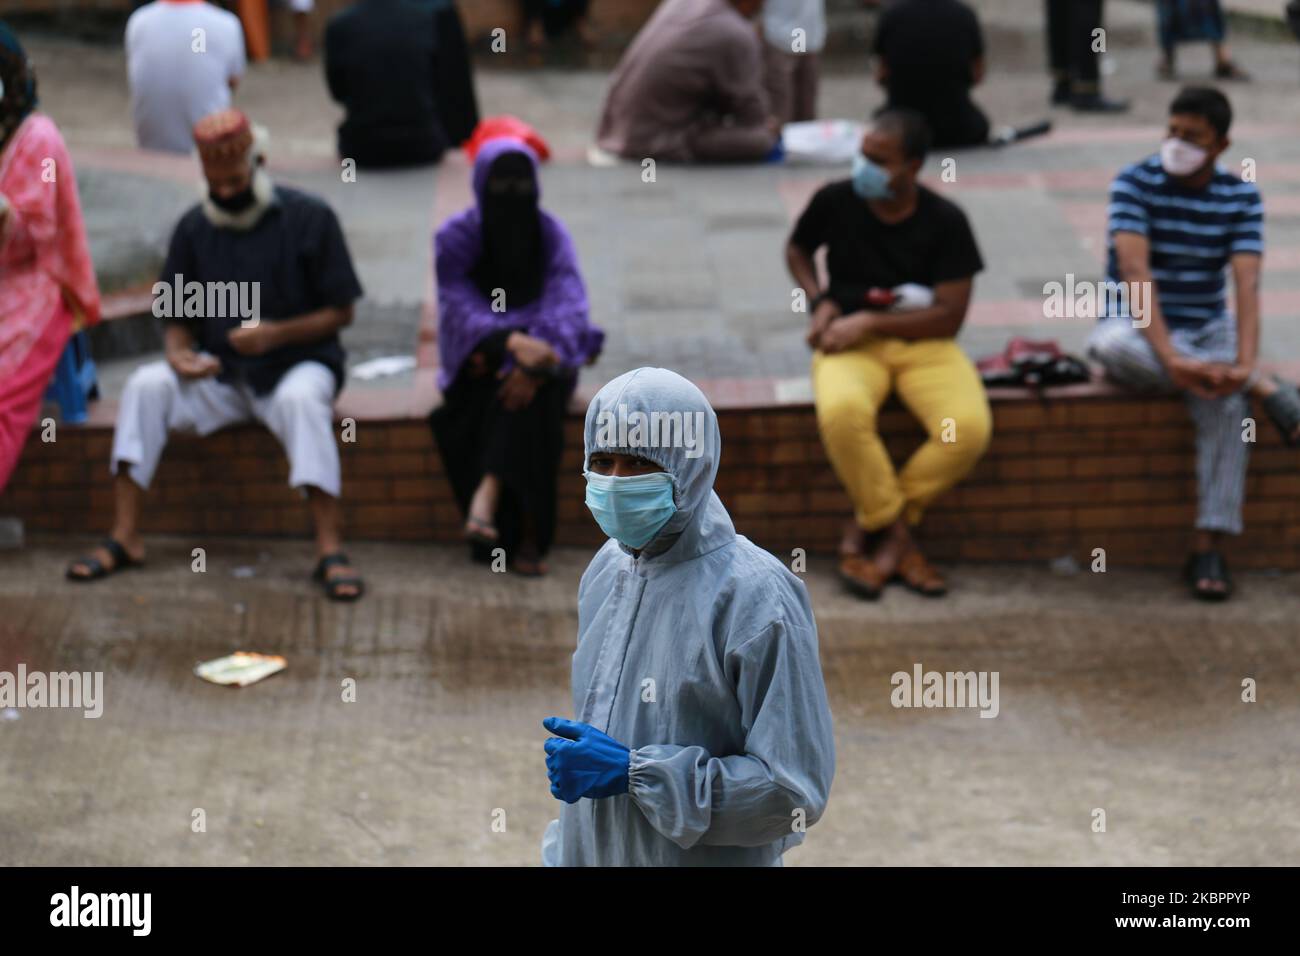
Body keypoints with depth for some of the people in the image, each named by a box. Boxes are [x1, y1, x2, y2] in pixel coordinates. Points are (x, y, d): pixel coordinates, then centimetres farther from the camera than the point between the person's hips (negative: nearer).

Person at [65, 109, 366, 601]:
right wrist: (179, 353, -13)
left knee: (301, 399, -38)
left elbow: (341, 311, -4)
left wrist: (275, 333, -20)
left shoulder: (309, 218, -5)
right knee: (146, 386, -22)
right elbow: (178, 316, 11)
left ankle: (330, 550, -37)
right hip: (219, 372, 4)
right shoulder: (194, 228, 6)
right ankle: (124, 537, -20)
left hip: (296, 363, -4)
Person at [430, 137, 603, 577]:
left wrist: (534, 360, -35)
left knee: (529, 389, -36)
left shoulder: (550, 233, 0)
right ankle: (527, 536, -41)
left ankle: (488, 492, -46)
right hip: (479, 359, -1)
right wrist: (510, 342, -37)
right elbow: (459, 308, -16)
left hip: (539, 349, 1)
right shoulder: (455, 236, -3)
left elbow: (567, 303, -14)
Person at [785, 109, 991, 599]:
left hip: (923, 343, 1)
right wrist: (820, 301, 0)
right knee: (841, 412, -38)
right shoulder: (836, 201, -3)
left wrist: (868, 321, -15)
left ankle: (867, 528, -10)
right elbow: (796, 249, 19)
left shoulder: (945, 222, -6)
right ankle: (898, 538, -17)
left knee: (970, 428, -30)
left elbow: (949, 317, -8)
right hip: (850, 341, 0)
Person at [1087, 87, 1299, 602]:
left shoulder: (1241, 197, -2)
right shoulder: (1134, 183, -10)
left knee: (1228, 405, -30)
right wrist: (1168, 357, -34)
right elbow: (1134, 269, -22)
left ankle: (1209, 549, -24)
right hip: (1140, 326, -1)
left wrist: (1244, 361, -32)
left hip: (1208, 328, 2)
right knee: (1113, 346, -38)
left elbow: (1247, 283, -14)